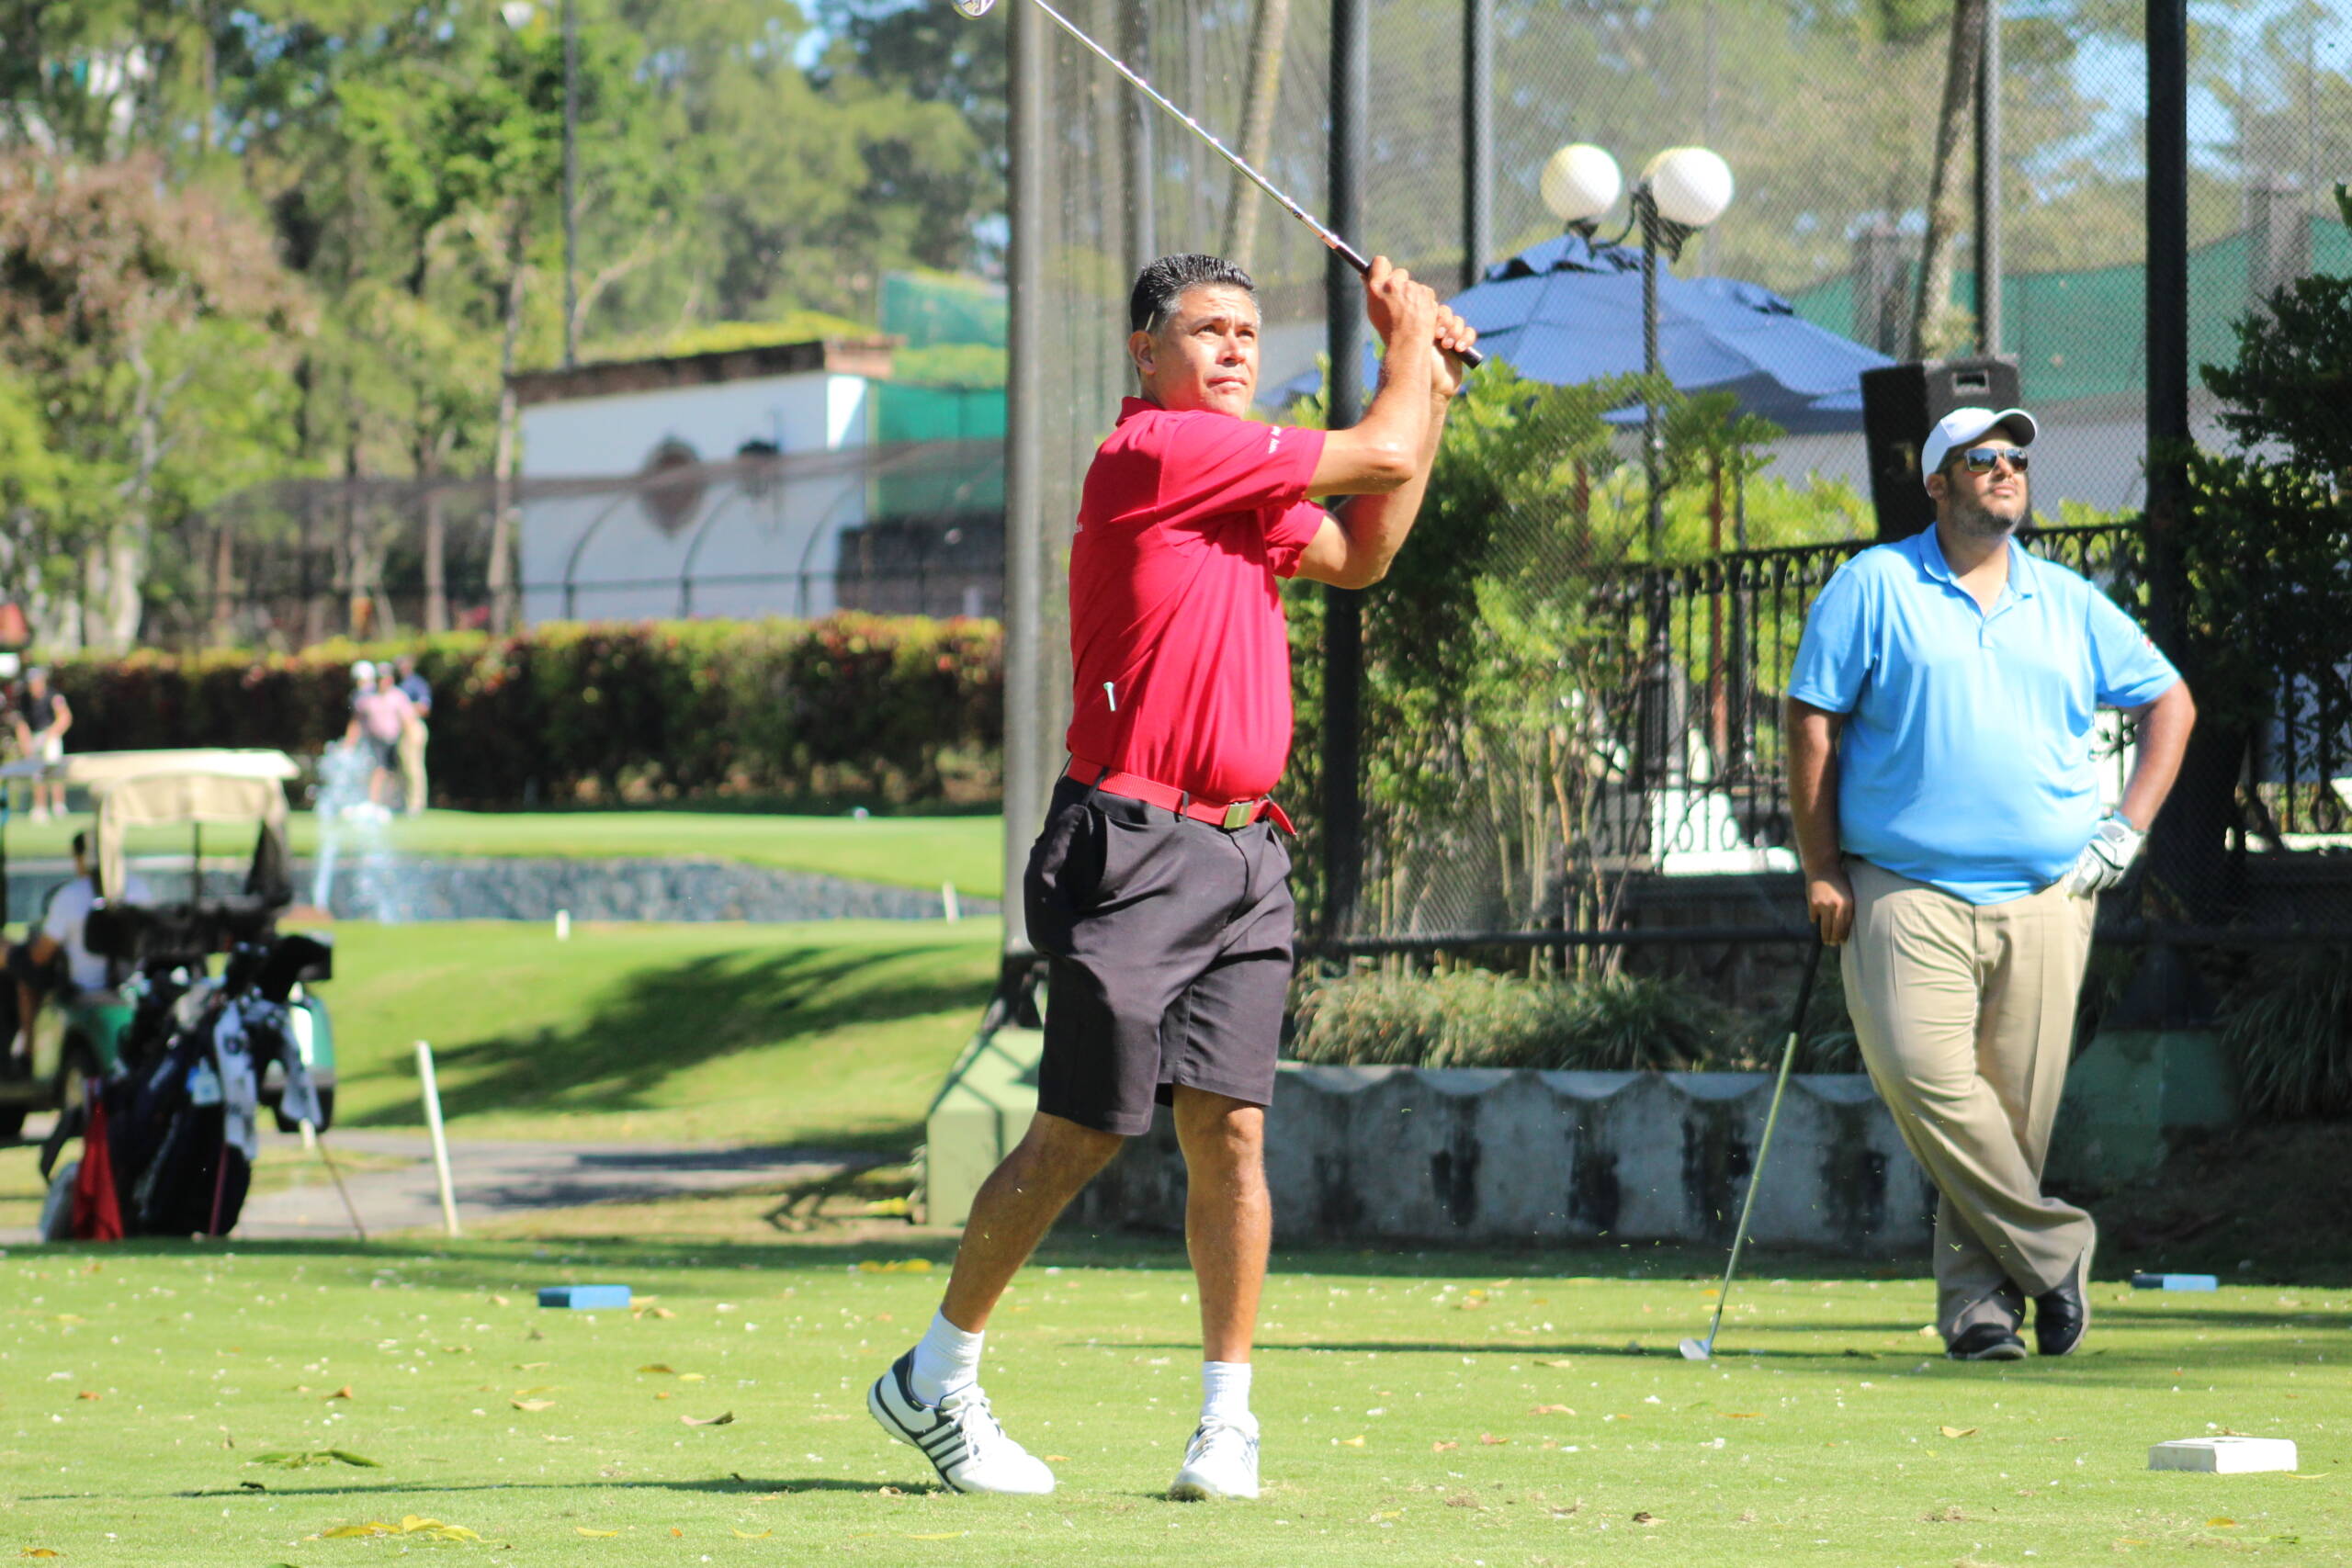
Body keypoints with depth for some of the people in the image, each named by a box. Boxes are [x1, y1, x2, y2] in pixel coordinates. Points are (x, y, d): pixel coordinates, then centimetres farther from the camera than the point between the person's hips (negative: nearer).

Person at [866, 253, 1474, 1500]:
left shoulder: (1240, 484, 17)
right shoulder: (1153, 451, -11)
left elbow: (1362, 554, 29)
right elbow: (1381, 457, -8)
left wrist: (1427, 381, 25)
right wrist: (1411, 337, 11)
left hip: (1243, 856, 8)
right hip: (1135, 847, -8)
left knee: (1227, 1127, -1)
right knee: (1079, 1136, -4)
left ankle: (1227, 1418, 2)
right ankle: (934, 1382, 10)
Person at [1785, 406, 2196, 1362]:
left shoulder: (2068, 604, 14)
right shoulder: (1874, 587, 6)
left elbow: (2170, 702, 23)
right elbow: (1812, 721, 4)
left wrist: (2130, 825, 11)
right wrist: (1821, 869, -2)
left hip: (2047, 896, 3)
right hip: (1906, 890, -3)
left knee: (2018, 1104, -2)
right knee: (1920, 1071, -21)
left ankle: (1976, 1299, 8)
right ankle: (2052, 1248, -8)